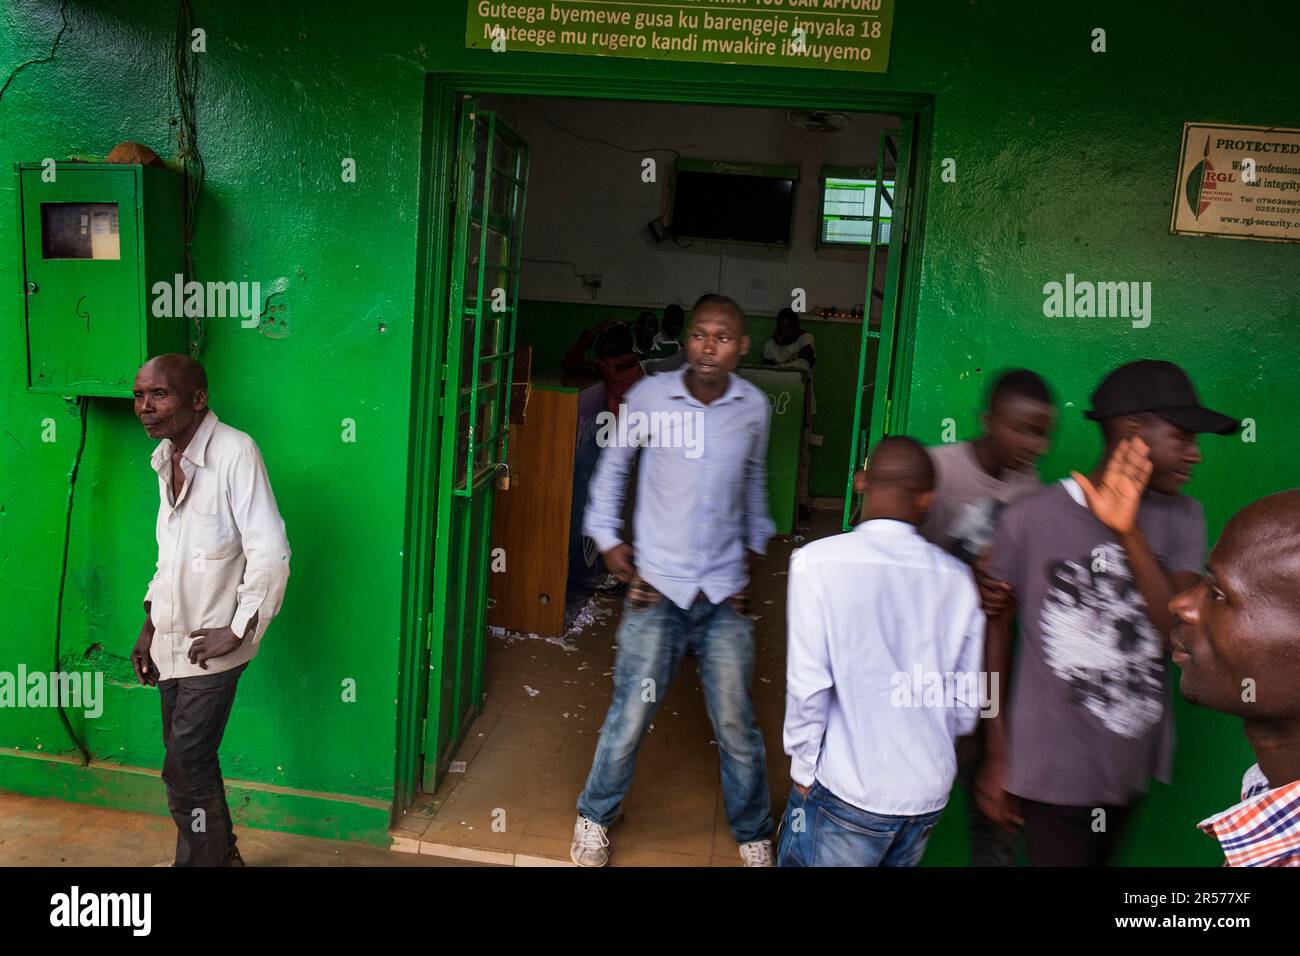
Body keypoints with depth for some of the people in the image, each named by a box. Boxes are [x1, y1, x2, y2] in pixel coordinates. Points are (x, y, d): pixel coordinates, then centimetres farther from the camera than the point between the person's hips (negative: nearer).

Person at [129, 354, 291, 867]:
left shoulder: (235, 452, -19)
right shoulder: (165, 459, 7)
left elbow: (270, 553, -22)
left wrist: (239, 630, -17)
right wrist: (149, 627, 16)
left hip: (211, 645, -8)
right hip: (170, 642, 8)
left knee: (186, 769, -2)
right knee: (191, 761, 17)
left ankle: (203, 858, 18)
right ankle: (221, 852, 36)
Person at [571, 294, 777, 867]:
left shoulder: (753, 406, 1)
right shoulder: (650, 396, -6)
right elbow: (613, 462, 9)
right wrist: (607, 538, 5)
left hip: (725, 593, 2)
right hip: (656, 587, -1)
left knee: (736, 724, 8)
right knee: (630, 716, 4)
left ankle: (753, 834, 32)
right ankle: (595, 817, 31)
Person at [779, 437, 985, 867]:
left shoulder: (818, 561, -14)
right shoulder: (957, 578, -2)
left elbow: (808, 686, -16)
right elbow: (966, 707, 4)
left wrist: (803, 769, -2)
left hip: (849, 790, -4)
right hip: (930, 797, 4)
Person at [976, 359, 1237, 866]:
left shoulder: (1181, 517, -4)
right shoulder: (1031, 518, -14)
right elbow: (996, 631, -4)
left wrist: (1128, 534, -27)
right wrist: (997, 755, 0)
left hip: (1133, 766, 5)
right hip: (1053, 768, -4)